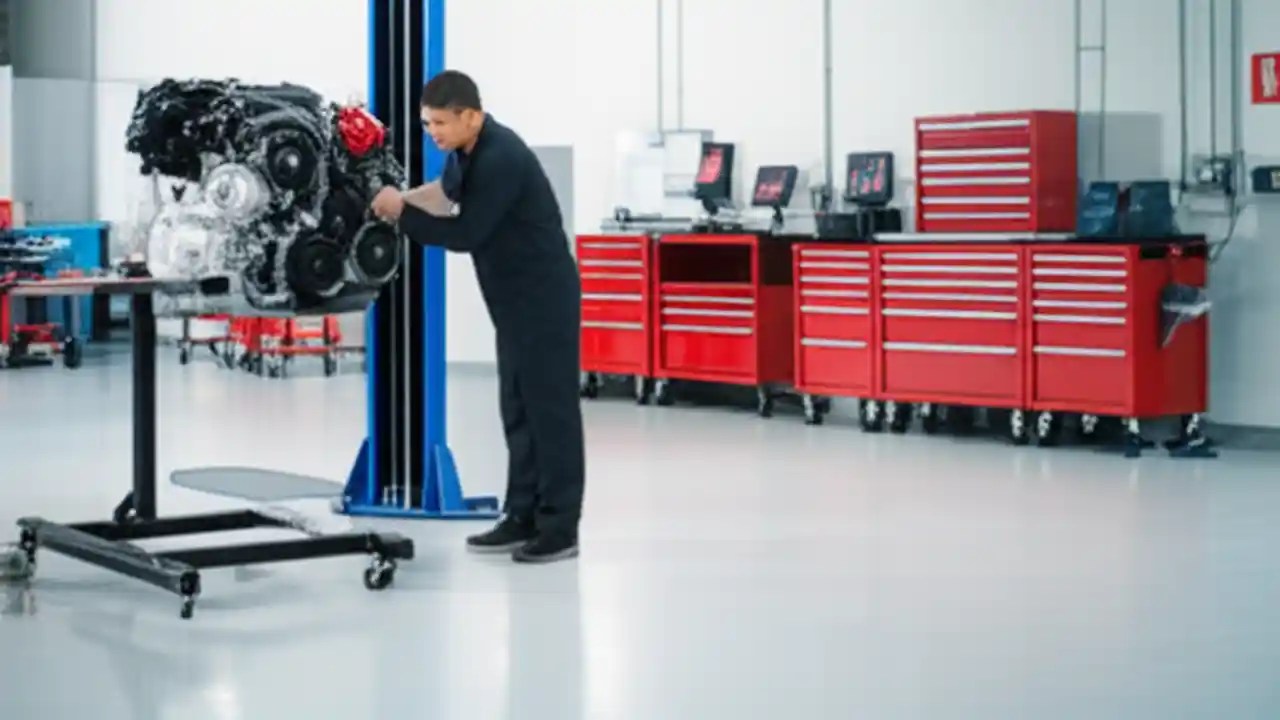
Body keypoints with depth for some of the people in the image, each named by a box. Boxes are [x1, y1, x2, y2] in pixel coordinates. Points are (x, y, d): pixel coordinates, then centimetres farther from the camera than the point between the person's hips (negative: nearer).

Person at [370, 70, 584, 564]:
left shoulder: (501, 158, -22)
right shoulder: (470, 148, 7)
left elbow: (466, 233, -21)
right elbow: (449, 190, 24)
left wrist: (402, 214, -14)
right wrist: (403, 200, 6)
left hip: (545, 298, -10)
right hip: (514, 300, 10)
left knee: (551, 410, -6)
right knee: (518, 411, 10)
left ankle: (560, 528, -3)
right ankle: (523, 518, 15)